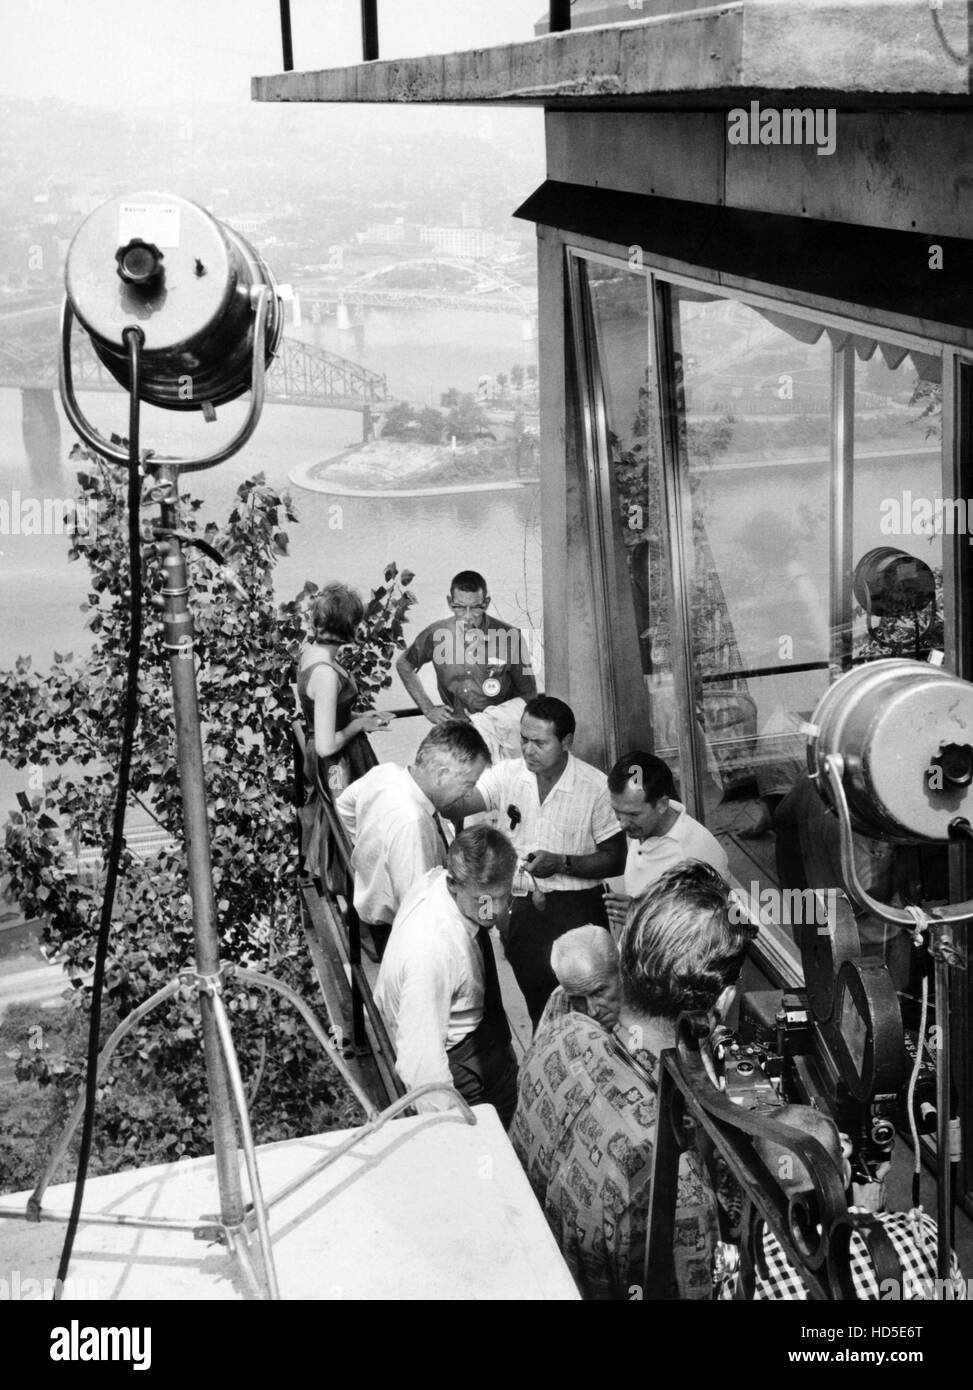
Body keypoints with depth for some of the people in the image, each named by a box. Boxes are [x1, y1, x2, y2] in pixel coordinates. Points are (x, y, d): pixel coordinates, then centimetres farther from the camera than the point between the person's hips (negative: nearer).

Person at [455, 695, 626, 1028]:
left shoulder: (595, 786, -12)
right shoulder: (507, 774, -4)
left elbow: (615, 859, -7)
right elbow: (459, 803, -18)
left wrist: (562, 863, -19)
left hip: (576, 910, -3)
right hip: (520, 907, 3)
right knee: (537, 1007, 18)